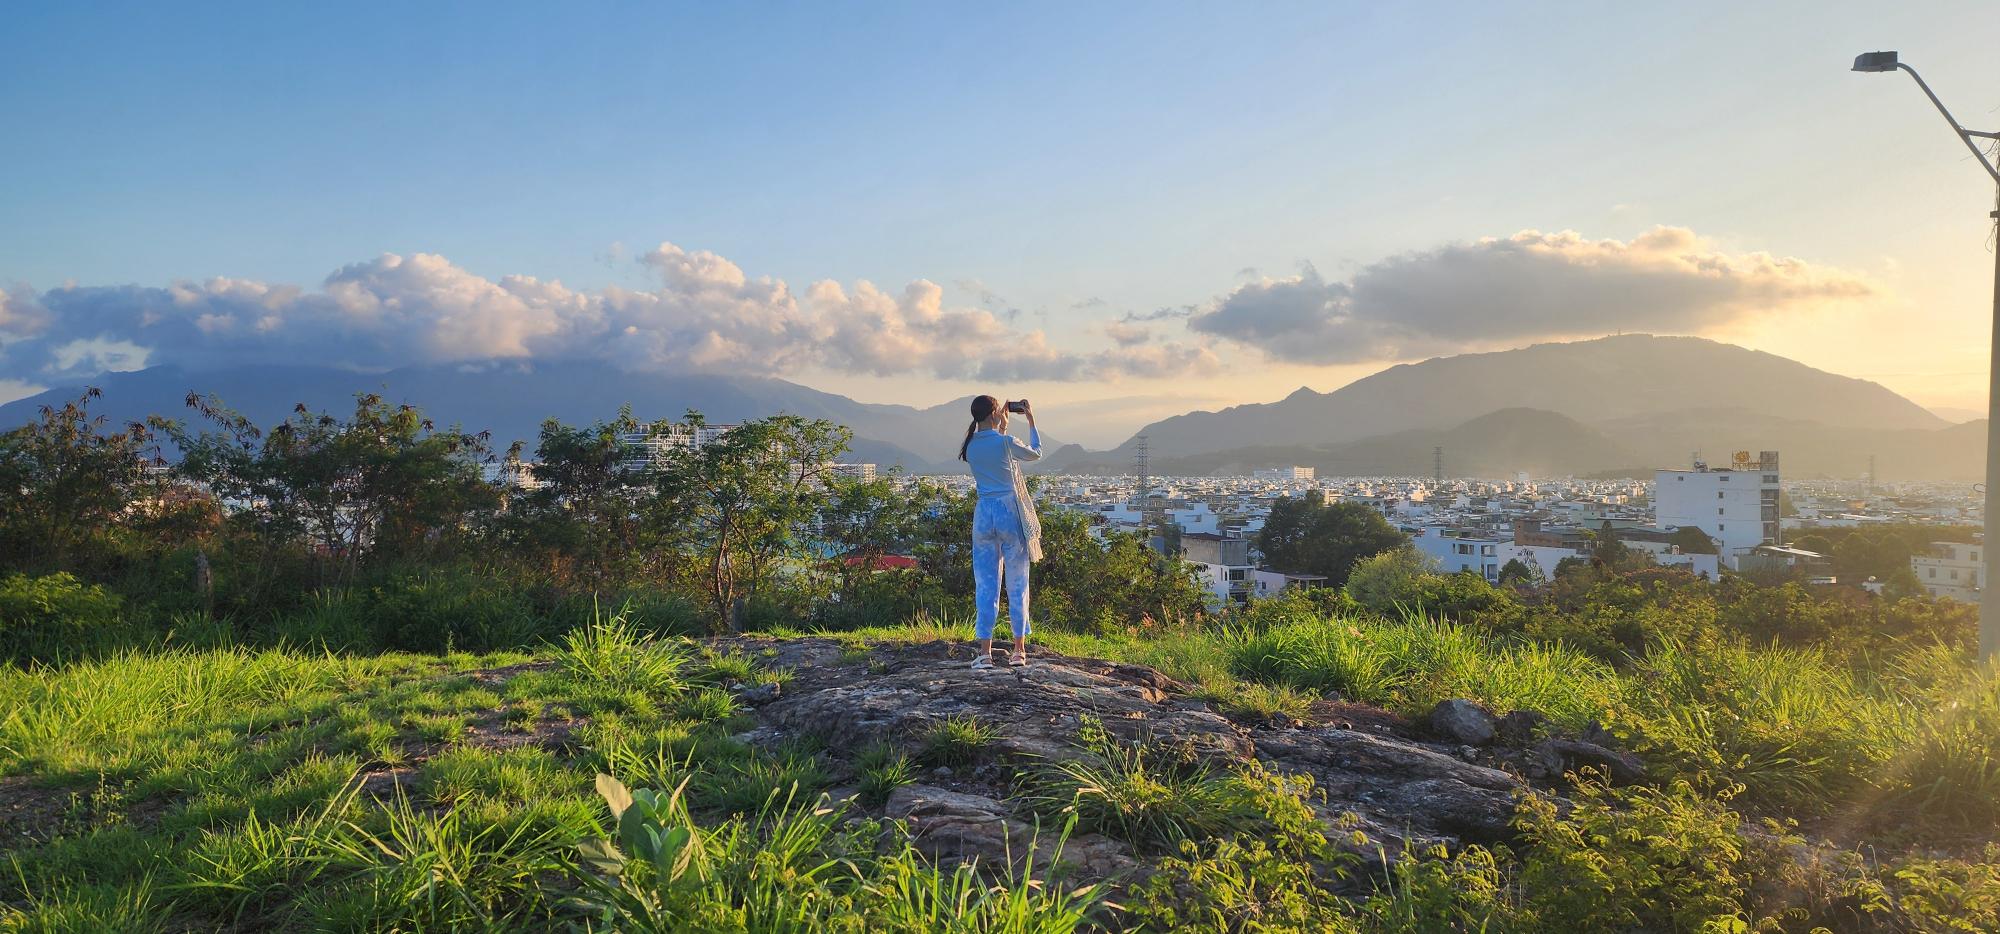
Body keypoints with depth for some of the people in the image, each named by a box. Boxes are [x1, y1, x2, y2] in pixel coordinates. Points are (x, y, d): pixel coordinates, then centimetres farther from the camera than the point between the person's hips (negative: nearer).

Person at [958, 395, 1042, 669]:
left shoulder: (971, 446, 5)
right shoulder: (1006, 442, -8)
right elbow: (1036, 453, 10)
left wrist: (1002, 427, 31)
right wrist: (1031, 421, 18)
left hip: (983, 514, 3)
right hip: (1010, 512, -3)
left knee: (985, 584, 5)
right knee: (1017, 584, 7)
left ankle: (985, 652, 0)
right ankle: (1019, 650, 10)